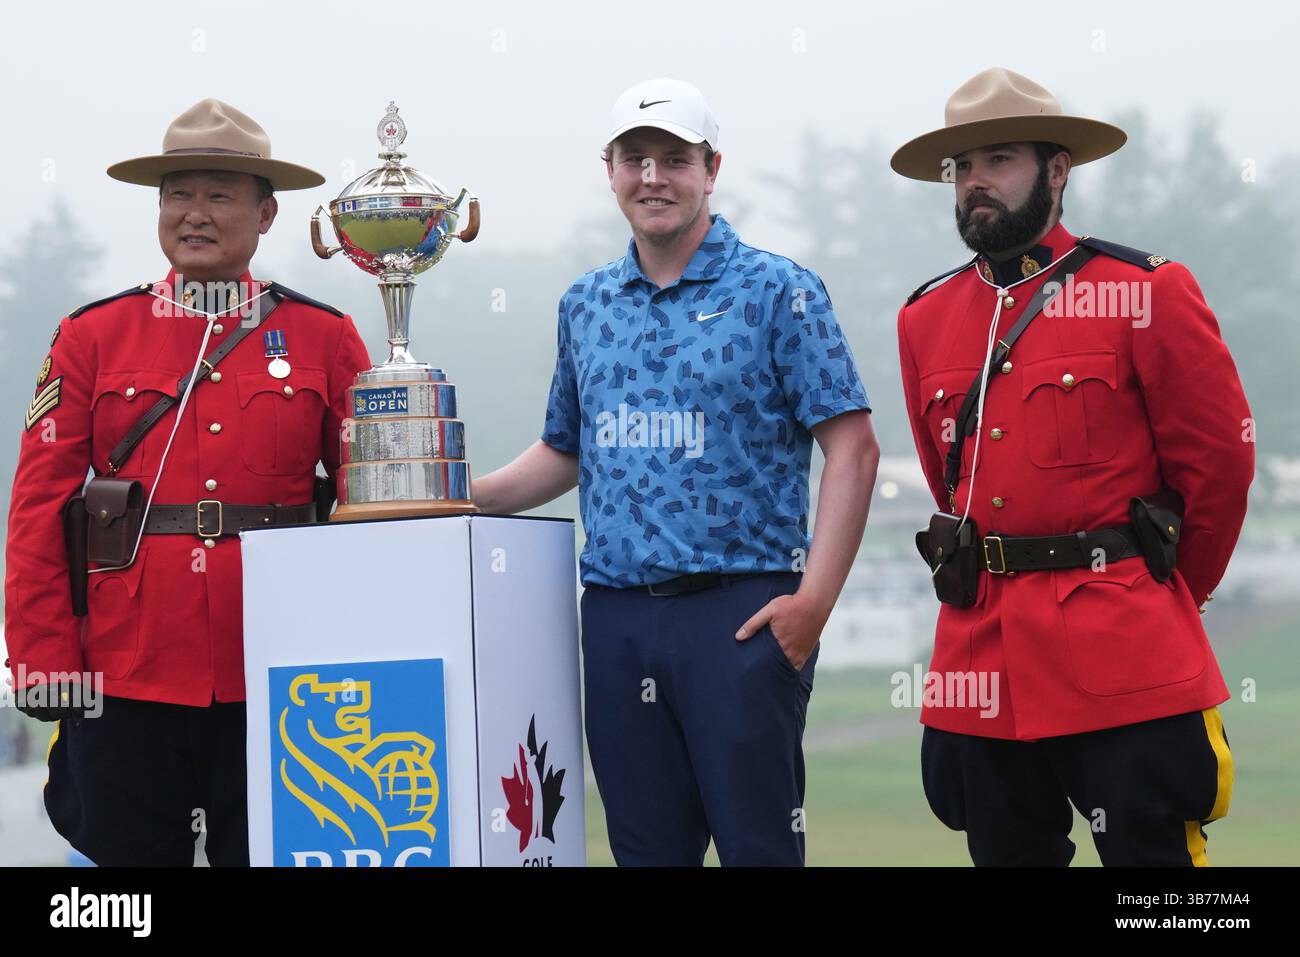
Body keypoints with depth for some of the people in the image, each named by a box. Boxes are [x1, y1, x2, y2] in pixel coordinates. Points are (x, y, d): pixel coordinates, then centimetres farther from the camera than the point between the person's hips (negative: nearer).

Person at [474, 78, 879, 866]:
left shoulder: (777, 292, -2)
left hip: (740, 612, -5)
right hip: (617, 616, 5)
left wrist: (814, 600, -15)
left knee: (758, 843, -2)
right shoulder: (585, 305, 13)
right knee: (645, 845, 9)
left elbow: (852, 449, -7)